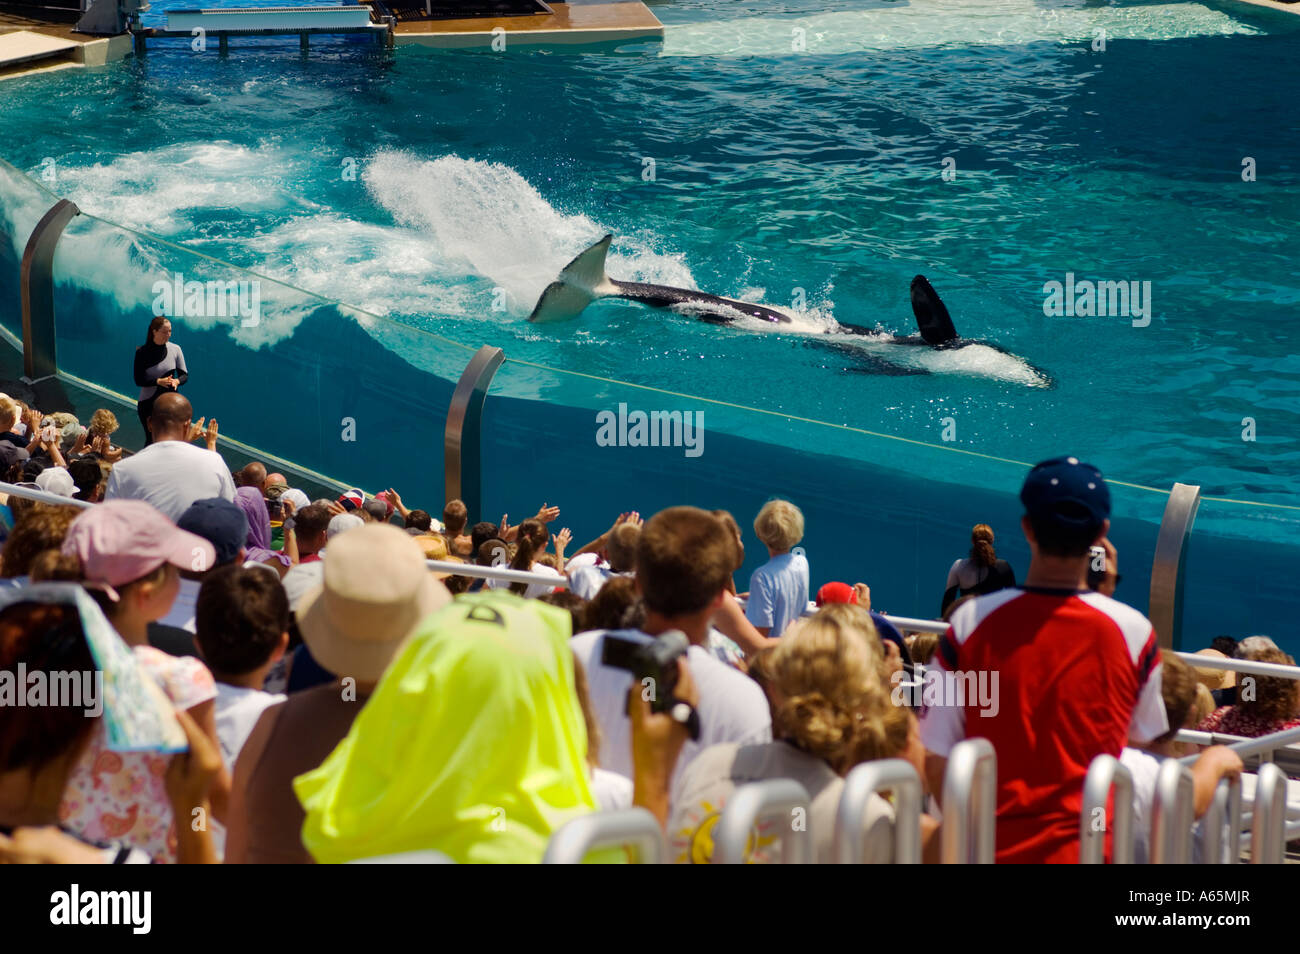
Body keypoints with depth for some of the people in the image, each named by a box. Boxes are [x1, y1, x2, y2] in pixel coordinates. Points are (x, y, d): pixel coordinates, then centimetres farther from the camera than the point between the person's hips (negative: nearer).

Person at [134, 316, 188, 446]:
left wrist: (177, 381, -21)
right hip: (148, 403, -2)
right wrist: (159, 381, -26)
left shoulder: (175, 349, -2)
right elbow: (139, 380, -11)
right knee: (151, 440, 1)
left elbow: (185, 375, 2)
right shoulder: (142, 352, -8)